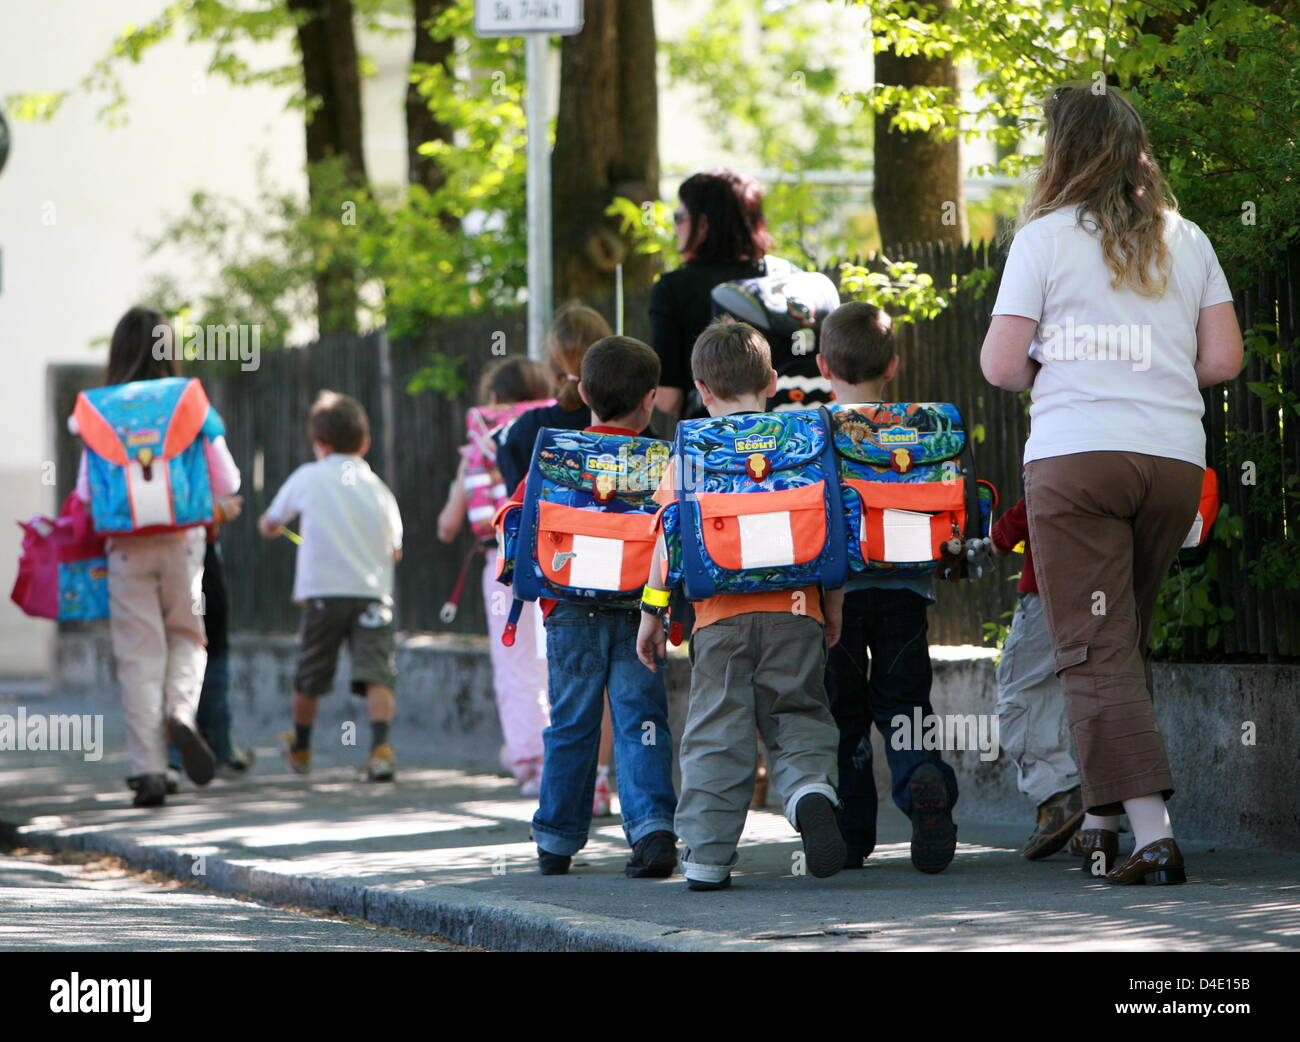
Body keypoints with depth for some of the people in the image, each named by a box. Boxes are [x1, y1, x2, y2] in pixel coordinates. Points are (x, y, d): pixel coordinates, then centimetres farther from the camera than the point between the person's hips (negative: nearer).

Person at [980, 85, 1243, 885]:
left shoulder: (1047, 237, -1)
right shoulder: (1187, 241, 10)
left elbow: (1001, 366, -3)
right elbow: (1224, 359, 8)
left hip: (1075, 457, -4)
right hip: (1175, 459, 4)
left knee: (1095, 652, -5)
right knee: (1128, 644, 16)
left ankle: (1153, 832, -17)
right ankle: (1102, 817, 20)